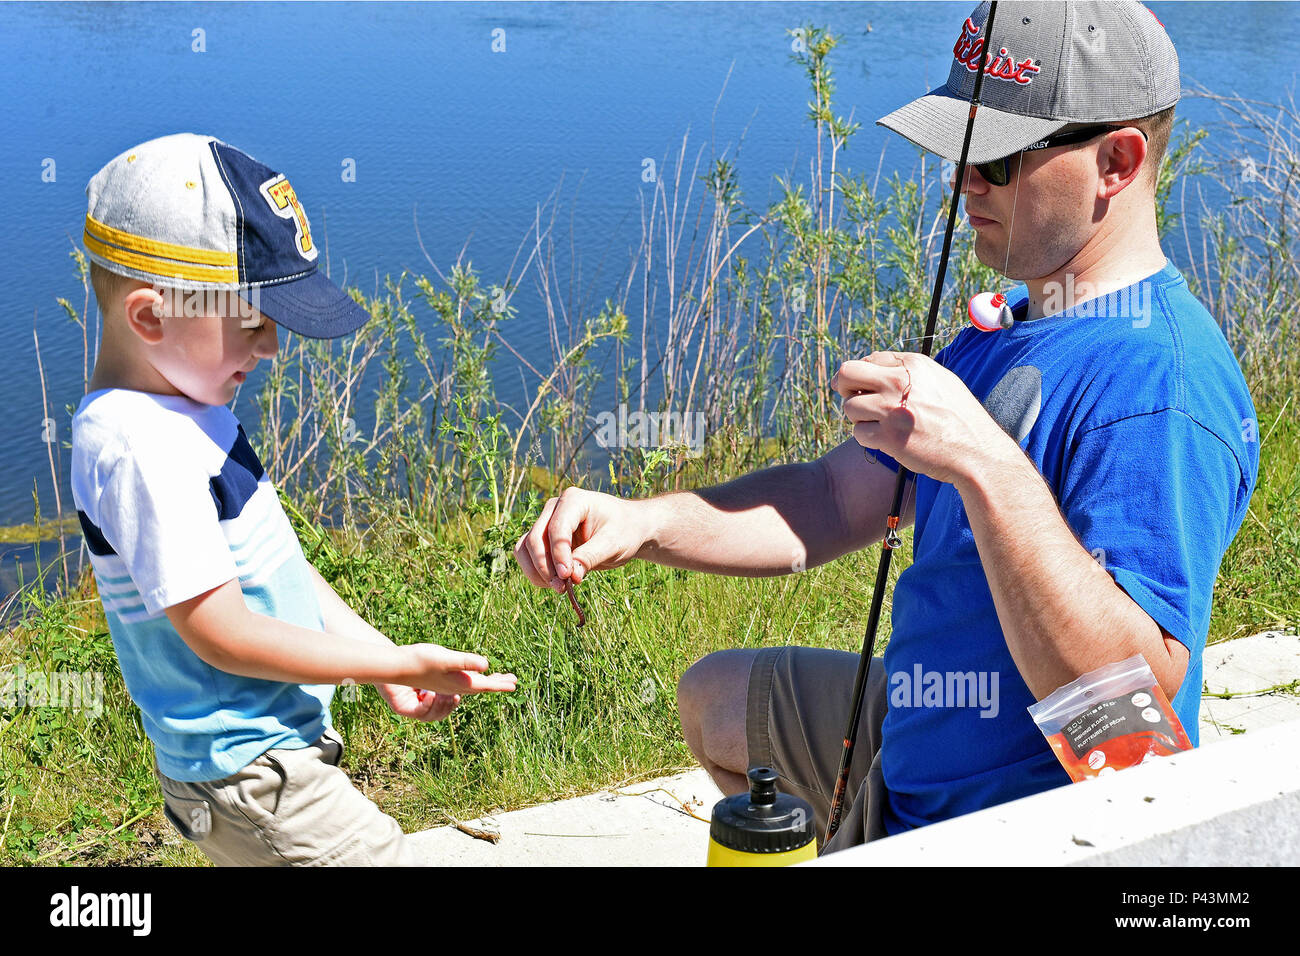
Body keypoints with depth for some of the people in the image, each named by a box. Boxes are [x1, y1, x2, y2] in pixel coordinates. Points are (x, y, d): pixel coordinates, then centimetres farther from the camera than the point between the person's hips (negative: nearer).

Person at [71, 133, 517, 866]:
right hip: (248, 779, -10)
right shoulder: (142, 448, -25)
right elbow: (221, 633, -24)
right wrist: (396, 663, -19)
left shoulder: (186, 410, 7)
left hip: (279, 745, 10)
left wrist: (379, 653, 7)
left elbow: (270, 557, 14)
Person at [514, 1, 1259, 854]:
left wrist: (986, 464, -43)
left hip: (1018, 823, -10)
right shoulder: (1007, 338, 5)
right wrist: (641, 524, -11)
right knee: (714, 699, 27)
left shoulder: (1160, 382, -27)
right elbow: (834, 504, 4)